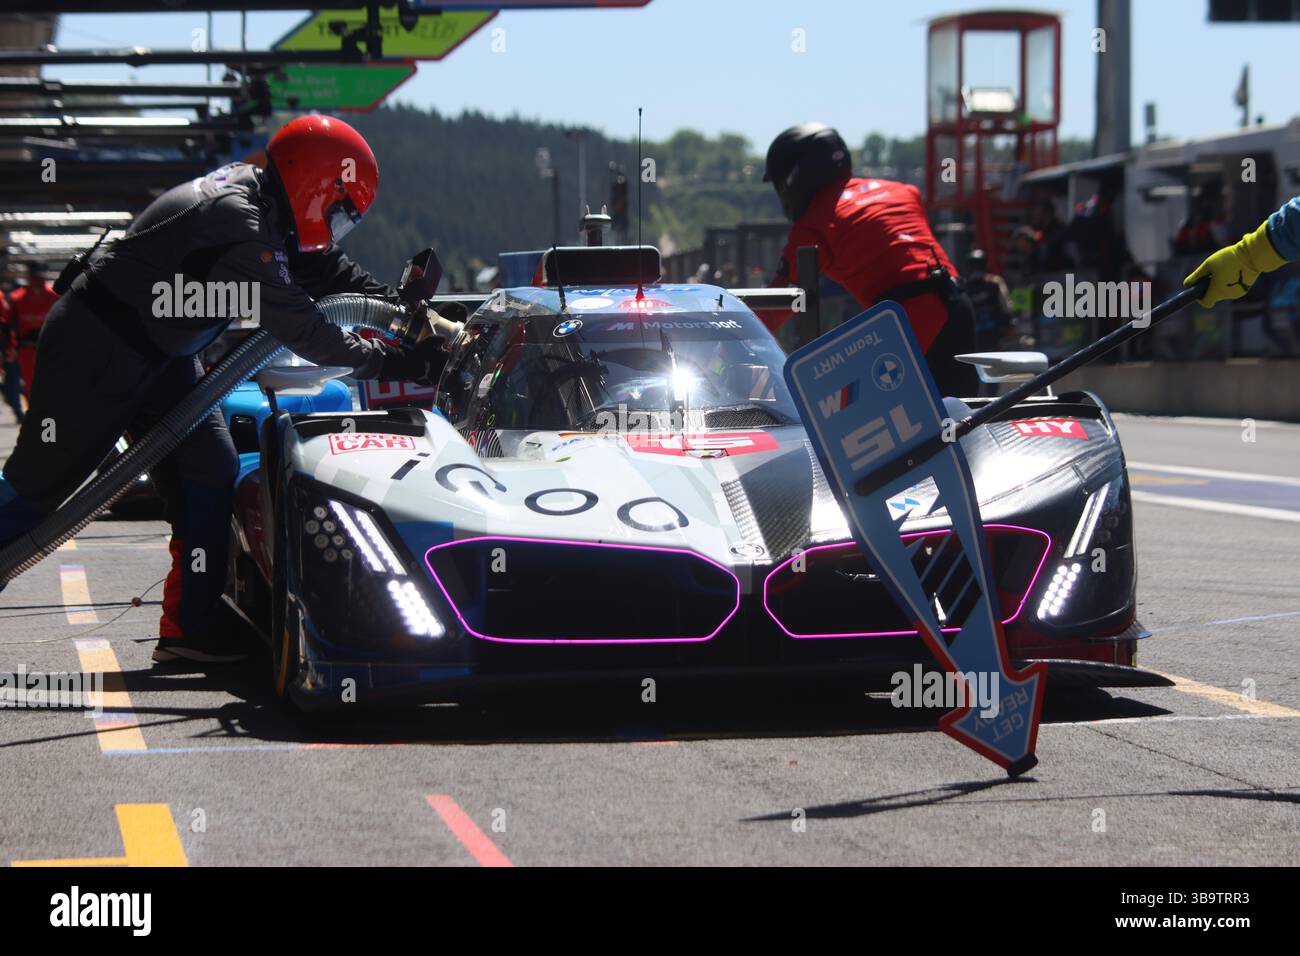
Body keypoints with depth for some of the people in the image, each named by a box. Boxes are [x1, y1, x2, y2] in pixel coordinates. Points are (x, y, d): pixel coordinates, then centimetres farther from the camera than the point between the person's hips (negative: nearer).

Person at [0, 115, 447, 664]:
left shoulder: (262, 206, 1)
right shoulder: (241, 229, -29)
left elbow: (329, 272, 11)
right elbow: (302, 330, -27)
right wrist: (396, 362, -21)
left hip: (160, 359, 10)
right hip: (94, 350, -10)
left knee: (210, 470, 3)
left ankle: (191, 629, 4)